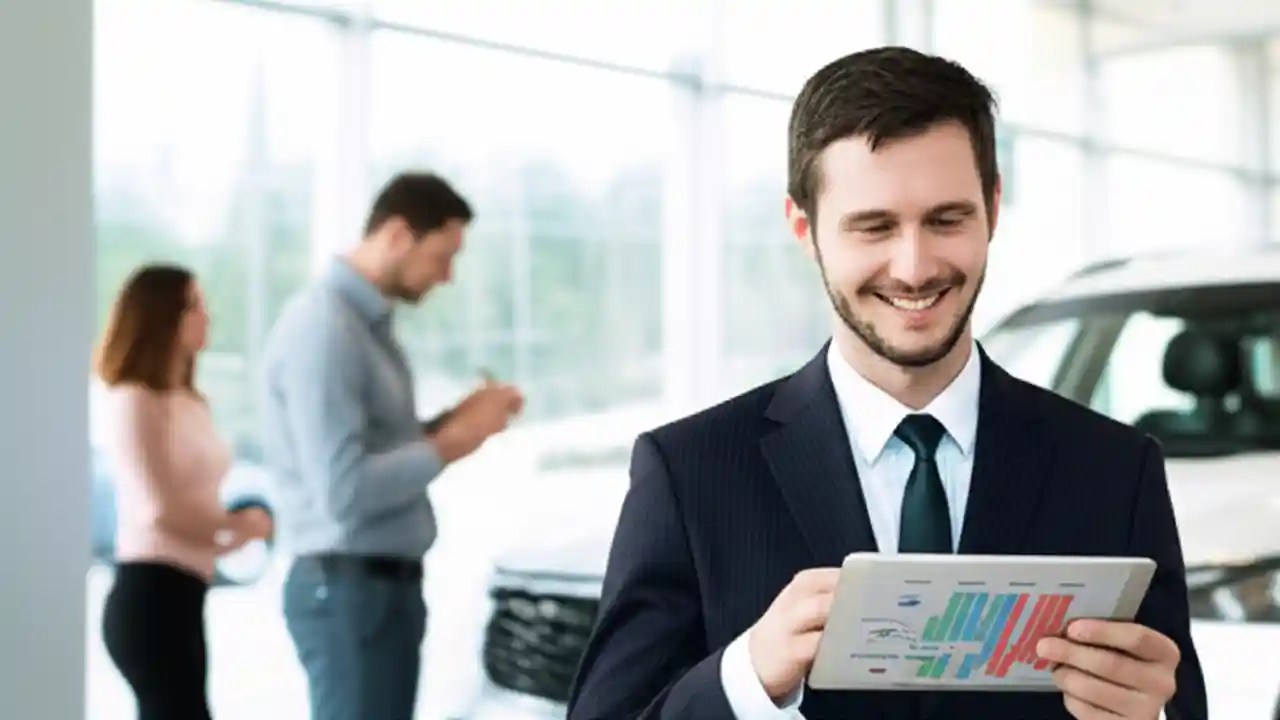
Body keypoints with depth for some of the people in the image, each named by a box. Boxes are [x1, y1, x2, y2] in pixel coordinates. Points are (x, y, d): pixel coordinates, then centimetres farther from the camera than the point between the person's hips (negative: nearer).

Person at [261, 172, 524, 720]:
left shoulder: (367, 320, 12)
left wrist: (453, 420, 3)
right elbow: (344, 491, -24)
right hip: (350, 588, -10)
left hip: (384, 582, 10)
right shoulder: (324, 326, -18)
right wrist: (450, 444, -15)